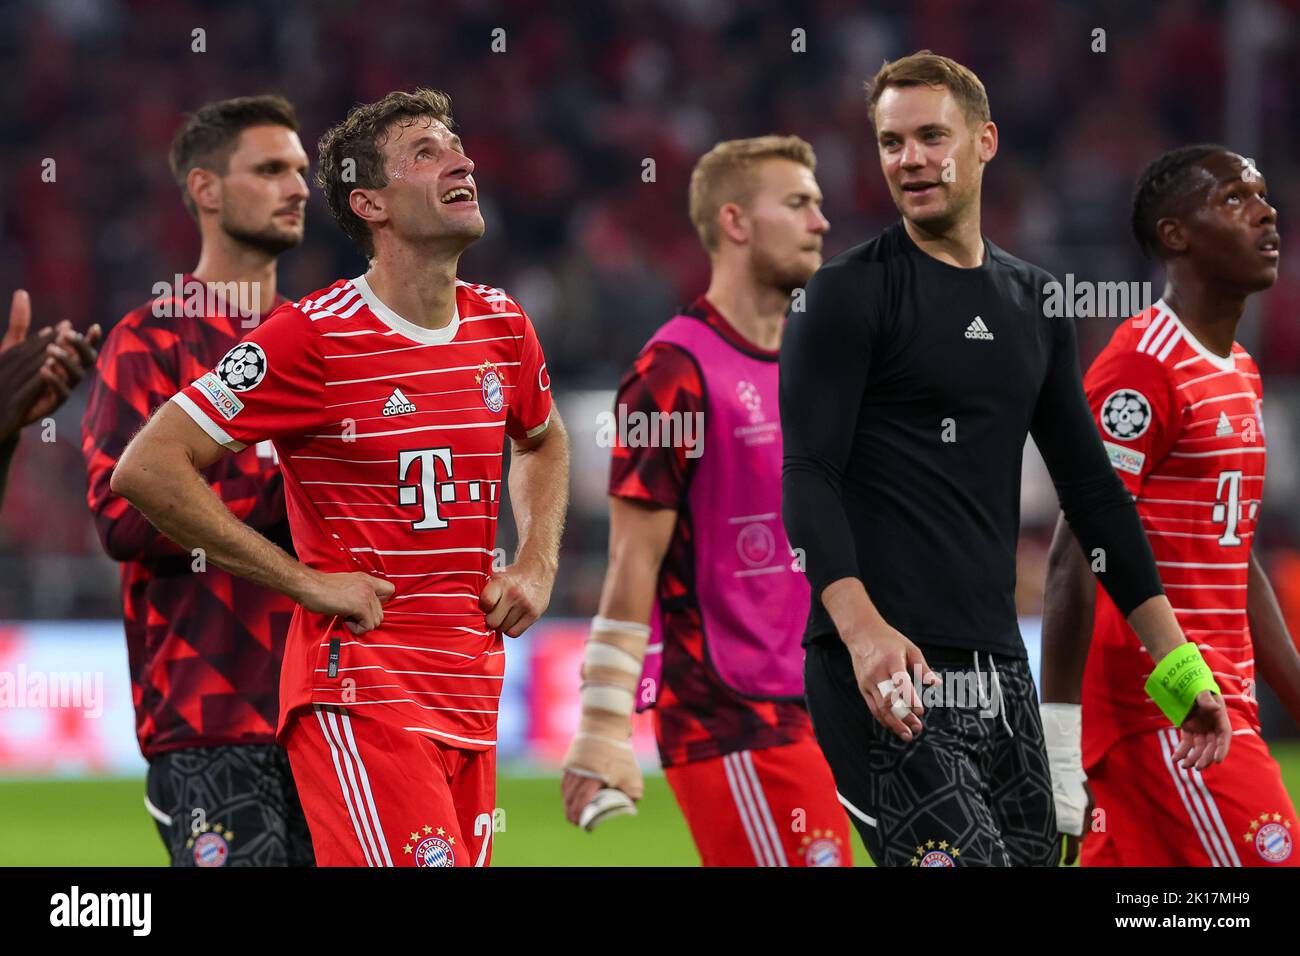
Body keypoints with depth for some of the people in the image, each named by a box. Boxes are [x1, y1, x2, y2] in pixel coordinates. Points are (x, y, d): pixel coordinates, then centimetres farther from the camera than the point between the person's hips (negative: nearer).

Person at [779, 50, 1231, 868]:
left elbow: (1090, 483, 20)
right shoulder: (850, 293, -2)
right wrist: (861, 629, -27)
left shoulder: (1034, 301, 16)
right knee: (969, 860, -21)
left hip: (999, 667, 7)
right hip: (890, 672, -7)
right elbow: (807, 473, -11)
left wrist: (1176, 658, 15)